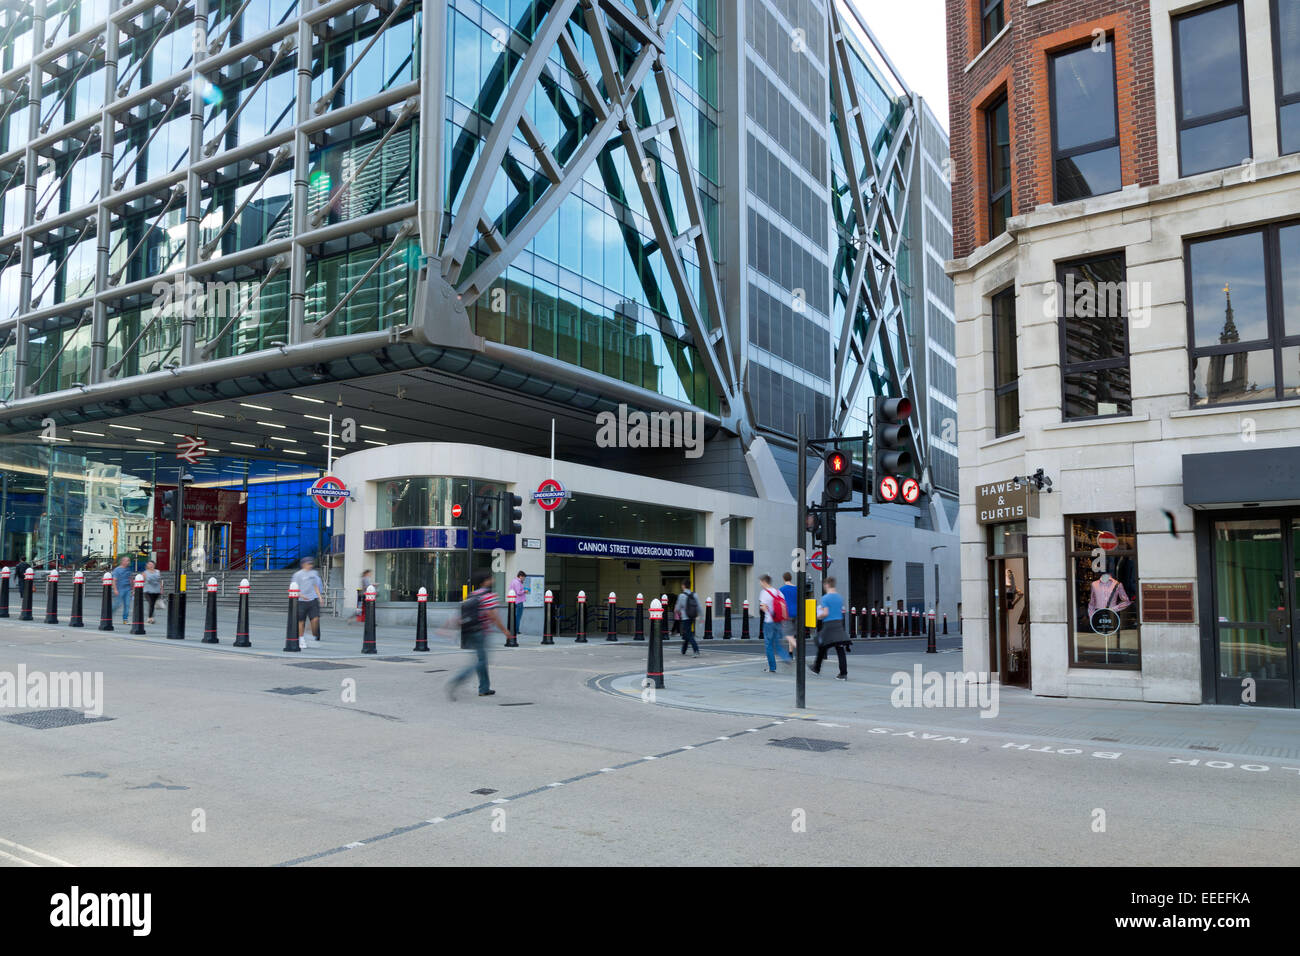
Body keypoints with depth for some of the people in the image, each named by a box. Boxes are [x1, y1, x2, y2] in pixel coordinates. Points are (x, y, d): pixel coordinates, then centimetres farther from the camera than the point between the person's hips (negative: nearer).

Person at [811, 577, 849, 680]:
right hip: (839, 625, 5)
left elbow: (825, 613, -16)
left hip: (828, 625, -5)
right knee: (840, 649, 1)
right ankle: (844, 673, -5)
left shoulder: (825, 598, -12)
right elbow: (842, 611, 15)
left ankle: (817, 668, 28)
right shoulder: (840, 597, 9)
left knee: (822, 648, 12)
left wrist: (818, 616, 2)